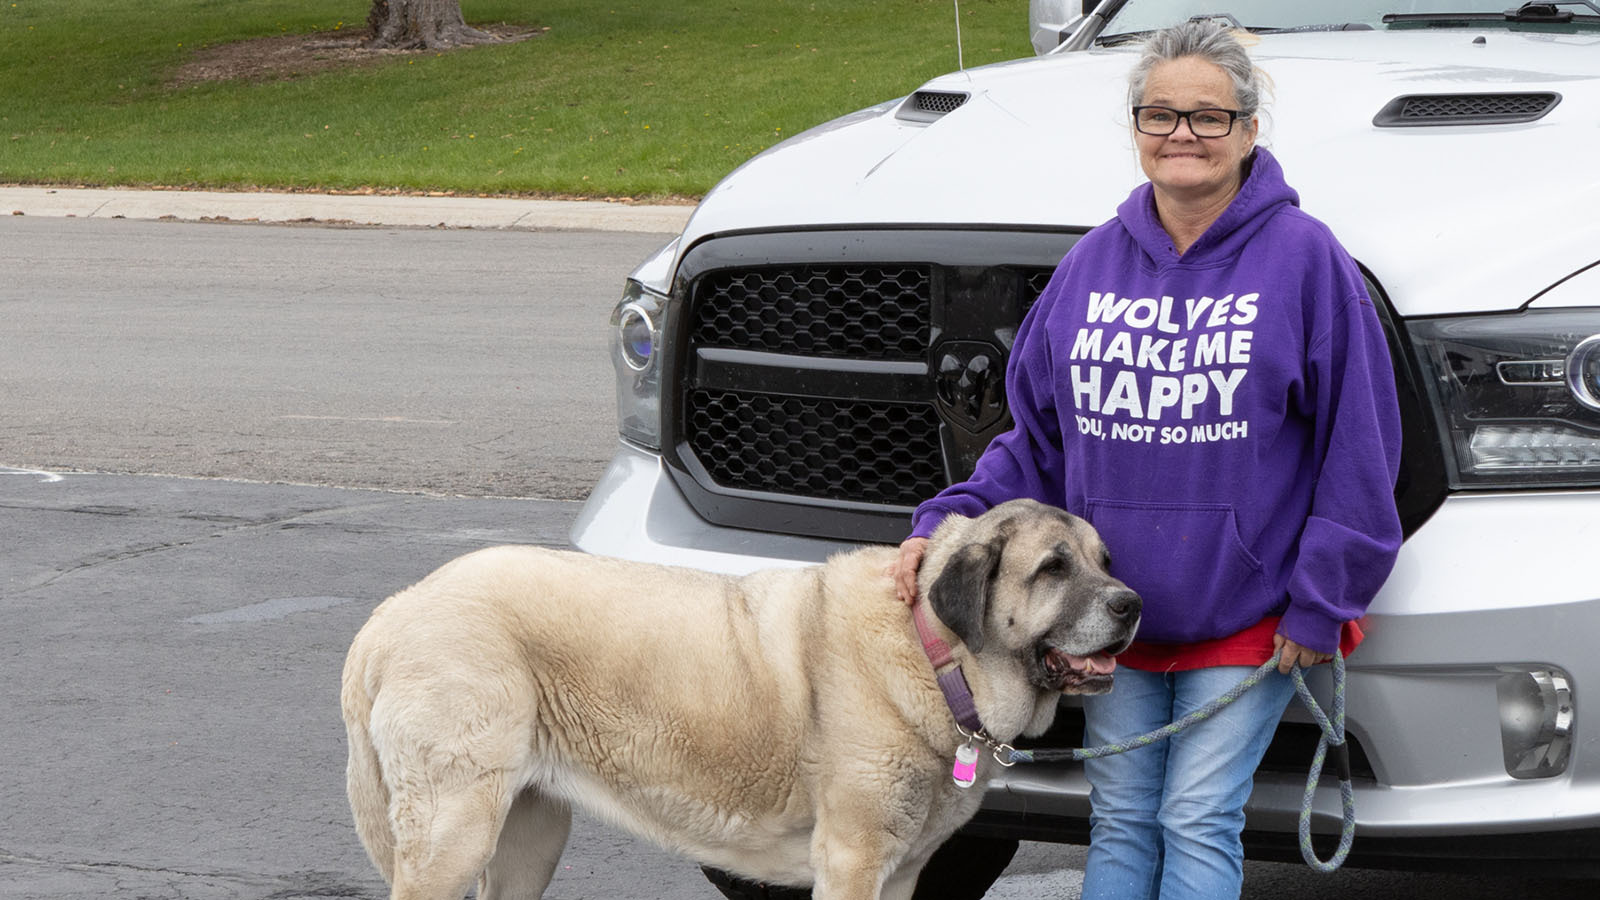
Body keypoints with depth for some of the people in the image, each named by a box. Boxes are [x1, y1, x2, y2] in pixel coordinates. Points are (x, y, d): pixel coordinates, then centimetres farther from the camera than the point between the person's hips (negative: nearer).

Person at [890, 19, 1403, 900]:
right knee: (1120, 827, 8)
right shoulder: (1093, 263, 6)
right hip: (1116, 613, 5)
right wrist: (946, 525, -3)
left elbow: (1357, 448, -6)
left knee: (1198, 827, -6)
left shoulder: (1303, 257, -7)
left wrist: (1321, 604, -8)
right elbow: (1036, 436, 12)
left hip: (1246, 620, -4)